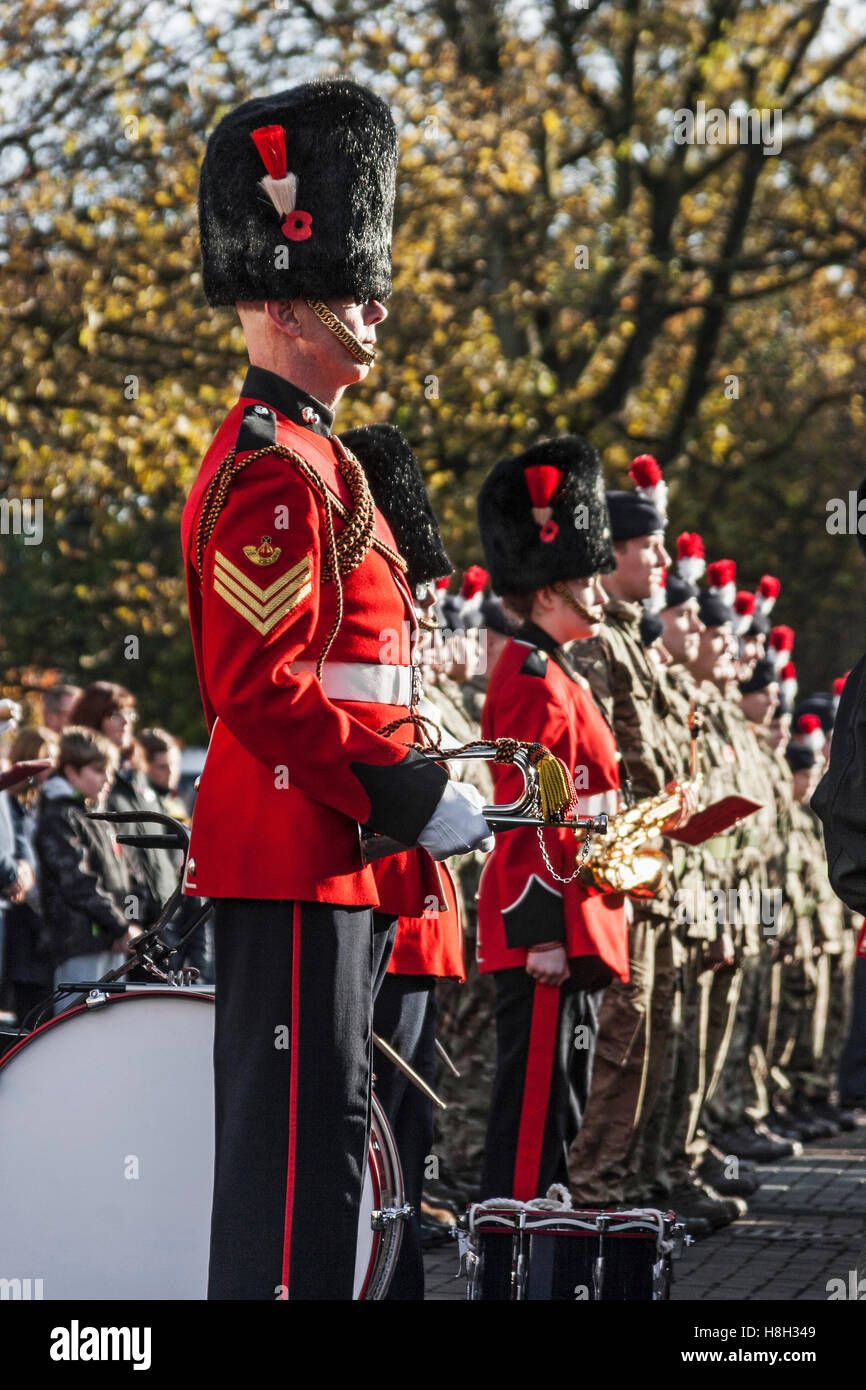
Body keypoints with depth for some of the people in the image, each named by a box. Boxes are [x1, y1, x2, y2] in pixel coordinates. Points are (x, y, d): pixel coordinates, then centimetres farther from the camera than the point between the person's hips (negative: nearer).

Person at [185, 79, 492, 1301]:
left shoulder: (306, 456, 19)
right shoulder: (276, 469, -15)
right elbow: (258, 684, -22)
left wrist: (407, 790, 17)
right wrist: (405, 799, -19)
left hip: (333, 850, 11)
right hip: (299, 856, -11)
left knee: (319, 1121, 13)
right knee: (300, 1131, -9)